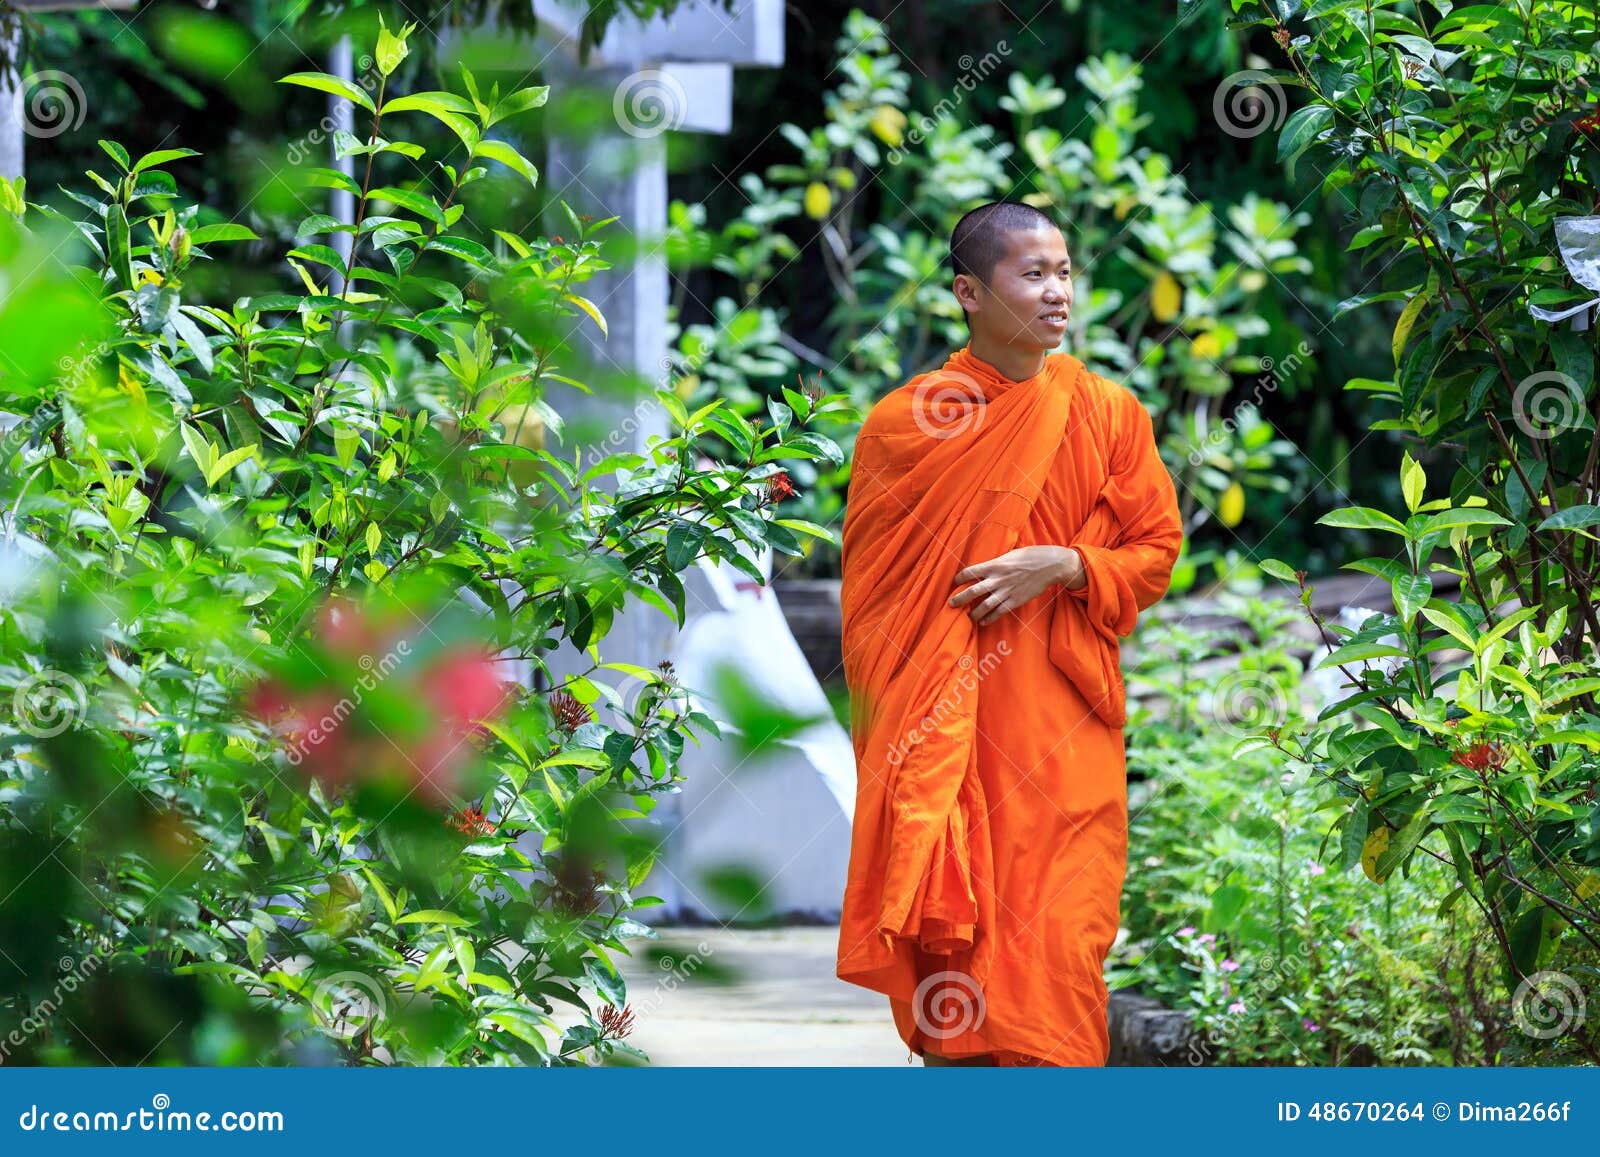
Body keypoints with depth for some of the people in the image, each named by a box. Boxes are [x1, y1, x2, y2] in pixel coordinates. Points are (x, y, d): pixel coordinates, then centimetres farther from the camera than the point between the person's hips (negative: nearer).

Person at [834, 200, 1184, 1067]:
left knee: (1055, 938, -5)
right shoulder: (903, 425, 1)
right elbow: (870, 593, 6)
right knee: (947, 928, -2)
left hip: (1060, 729, 0)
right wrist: (887, 727, 0)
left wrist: (1060, 565, -11)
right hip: (939, 726, 0)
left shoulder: (1107, 414, 4)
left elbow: (1156, 551, 7)